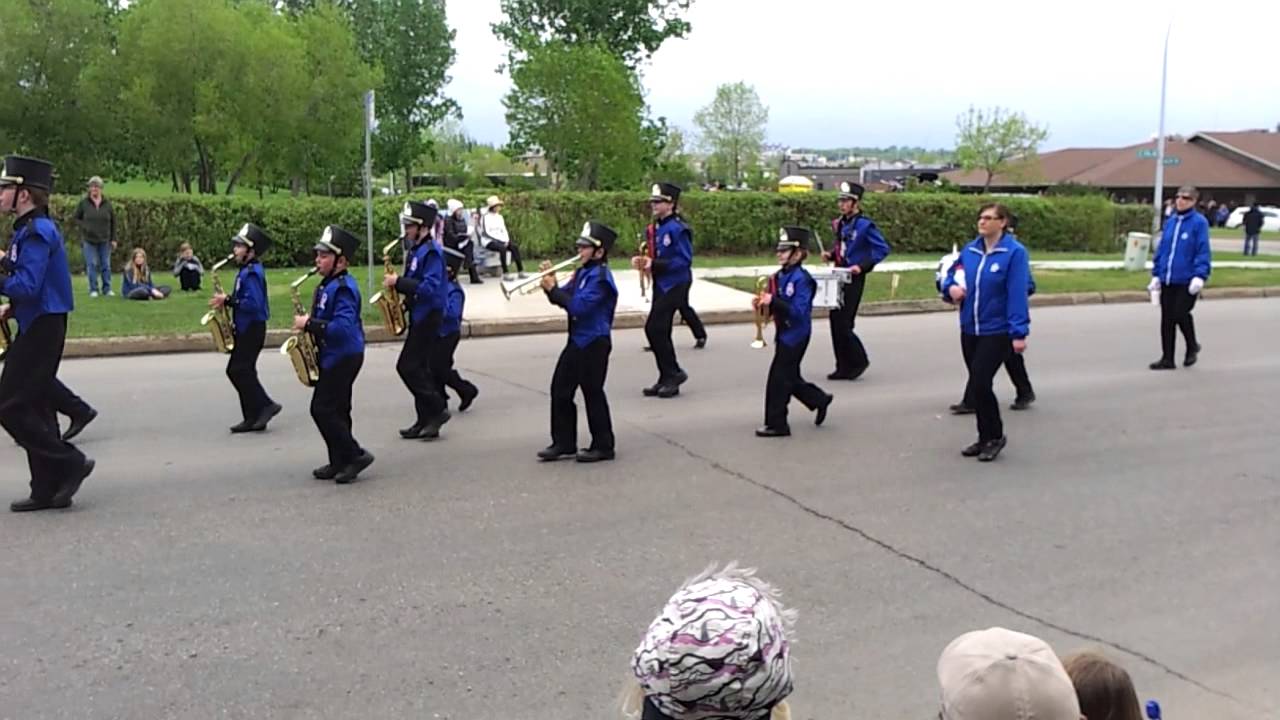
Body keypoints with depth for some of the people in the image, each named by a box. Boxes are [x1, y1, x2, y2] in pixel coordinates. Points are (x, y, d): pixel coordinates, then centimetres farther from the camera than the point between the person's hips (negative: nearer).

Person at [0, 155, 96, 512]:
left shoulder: (37, 233, -16)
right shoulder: (30, 229, 14)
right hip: (38, 327, 10)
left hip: (40, 331, -10)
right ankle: (49, 490, 16)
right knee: (35, 407, 12)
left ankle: (70, 463, -1)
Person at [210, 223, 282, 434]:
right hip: (246, 329, 10)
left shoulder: (251, 273, -17)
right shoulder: (248, 270, 14)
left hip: (251, 330, -10)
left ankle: (266, 405, -5)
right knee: (243, 371, 10)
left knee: (238, 370, -9)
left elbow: (253, 304, -26)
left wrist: (228, 301, -20)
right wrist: (228, 300, 8)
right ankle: (253, 418, 12)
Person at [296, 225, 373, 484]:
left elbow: (342, 327, -29)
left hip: (343, 358, -10)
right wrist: (309, 322, 5)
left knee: (323, 410, -8)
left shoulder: (343, 288, -19)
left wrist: (309, 324, -23)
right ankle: (340, 462, 20)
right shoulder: (328, 285, 13)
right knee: (335, 410, 13)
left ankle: (355, 455, -2)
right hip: (333, 356, 10)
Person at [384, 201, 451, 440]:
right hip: (419, 316, 10)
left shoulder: (430, 252, -16)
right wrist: (397, 282, 3)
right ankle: (426, 421, 14)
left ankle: (438, 410, -1)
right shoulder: (415, 250, 13)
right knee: (418, 368, 10)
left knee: (408, 366, -10)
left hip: (428, 318, -10)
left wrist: (399, 282, -22)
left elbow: (429, 288, -25)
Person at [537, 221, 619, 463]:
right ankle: (563, 443, 19)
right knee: (560, 390, 10)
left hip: (594, 344, -9)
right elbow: (564, 298, 13)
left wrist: (553, 289, -19)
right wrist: (551, 285, -5)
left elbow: (578, 306, -26)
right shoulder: (582, 273, 13)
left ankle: (603, 446, 10)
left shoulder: (600, 276, -17)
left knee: (592, 394, -1)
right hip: (577, 341, 10)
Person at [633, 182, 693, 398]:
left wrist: (654, 264, -24)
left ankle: (673, 374, 1)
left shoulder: (678, 229, -15)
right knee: (660, 332, 11)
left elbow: (684, 260, -20)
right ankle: (668, 379, 20)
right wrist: (644, 261, 1)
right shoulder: (657, 227, 12)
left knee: (654, 329, -12)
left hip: (674, 286, -9)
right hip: (661, 285, 9)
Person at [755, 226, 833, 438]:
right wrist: (763, 303, -3)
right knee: (790, 378, 17)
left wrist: (773, 301, -30)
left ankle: (776, 424, 5)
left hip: (795, 335, -9)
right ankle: (819, 400, 35)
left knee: (779, 379, -4)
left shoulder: (801, 279, -18)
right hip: (784, 333, 9)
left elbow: (799, 311, -26)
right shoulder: (780, 277, 8)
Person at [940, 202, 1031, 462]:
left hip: (997, 332, -6)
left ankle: (994, 436, 10)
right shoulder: (969, 250, 5)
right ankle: (986, 438, 28)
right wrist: (951, 287, -10)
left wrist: (1019, 332, -19)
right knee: (977, 385, 13)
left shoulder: (1014, 252, -12)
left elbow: (1017, 293, -16)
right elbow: (951, 277, 15)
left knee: (978, 385, -11)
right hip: (969, 331, 6)